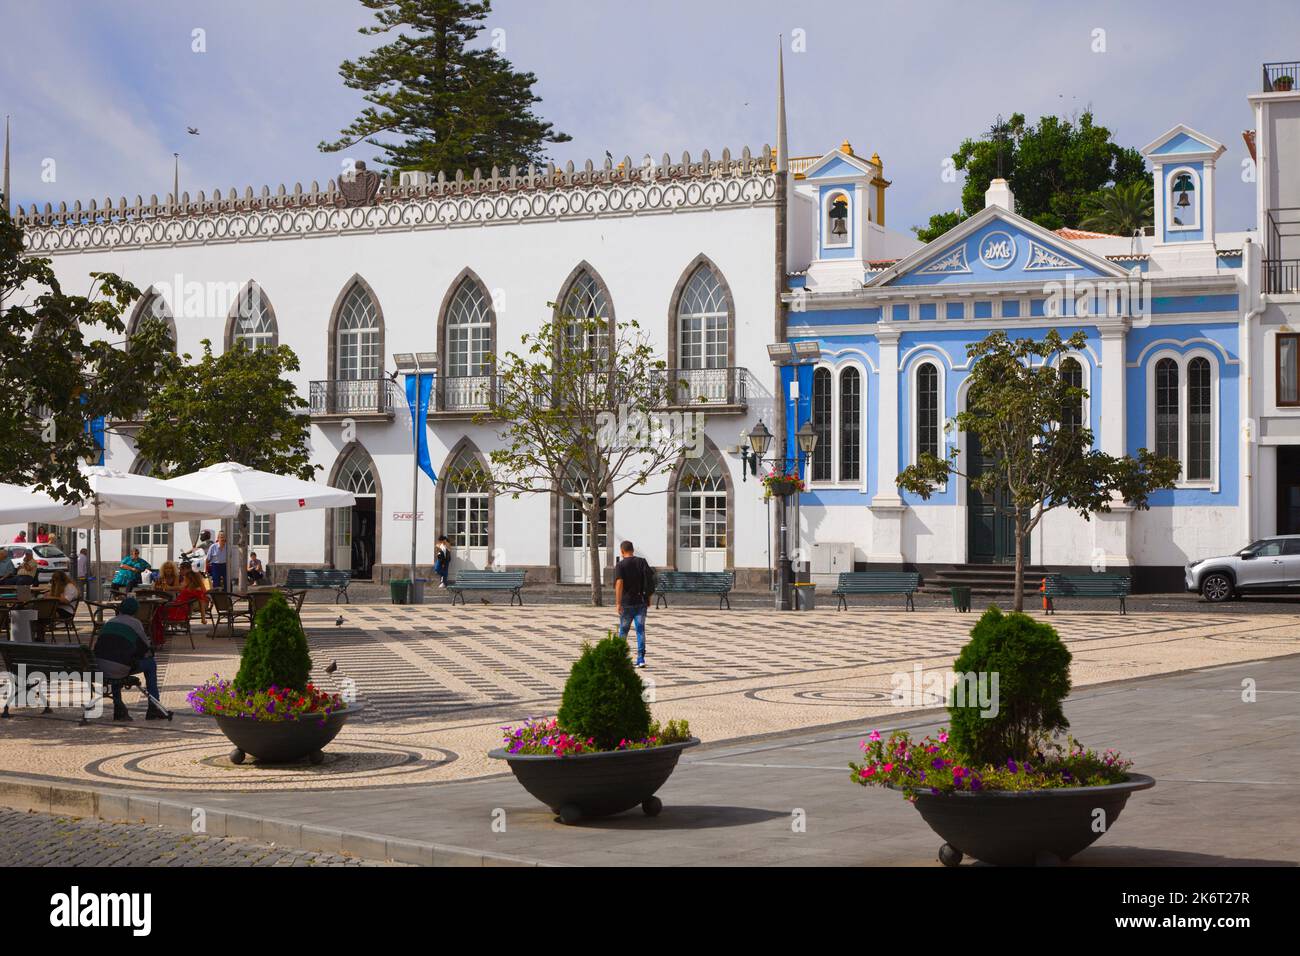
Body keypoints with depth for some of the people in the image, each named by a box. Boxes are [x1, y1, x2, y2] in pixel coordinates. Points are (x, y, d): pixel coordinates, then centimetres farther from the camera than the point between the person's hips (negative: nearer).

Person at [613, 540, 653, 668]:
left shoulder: (620, 565, -8)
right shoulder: (642, 562, 4)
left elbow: (619, 584, -19)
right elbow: (651, 580, 5)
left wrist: (618, 603, -20)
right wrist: (648, 599, 14)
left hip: (627, 602, -3)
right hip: (641, 601, 3)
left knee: (623, 630, 12)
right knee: (640, 630, 1)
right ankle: (641, 658, -8)